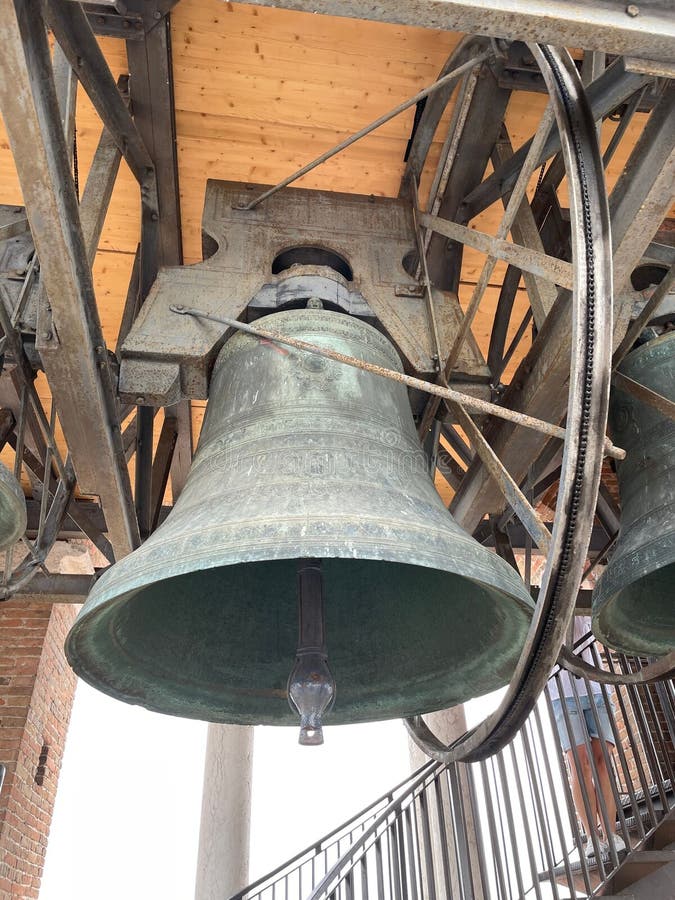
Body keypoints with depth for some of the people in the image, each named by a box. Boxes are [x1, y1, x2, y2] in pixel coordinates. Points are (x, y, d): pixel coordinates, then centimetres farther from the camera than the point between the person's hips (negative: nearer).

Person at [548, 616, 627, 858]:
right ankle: (593, 836, -7)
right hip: (564, 699, -2)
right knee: (579, 764, -9)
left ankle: (610, 833, -6)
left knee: (602, 760, -8)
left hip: (596, 694, 2)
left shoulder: (582, 616, 16)